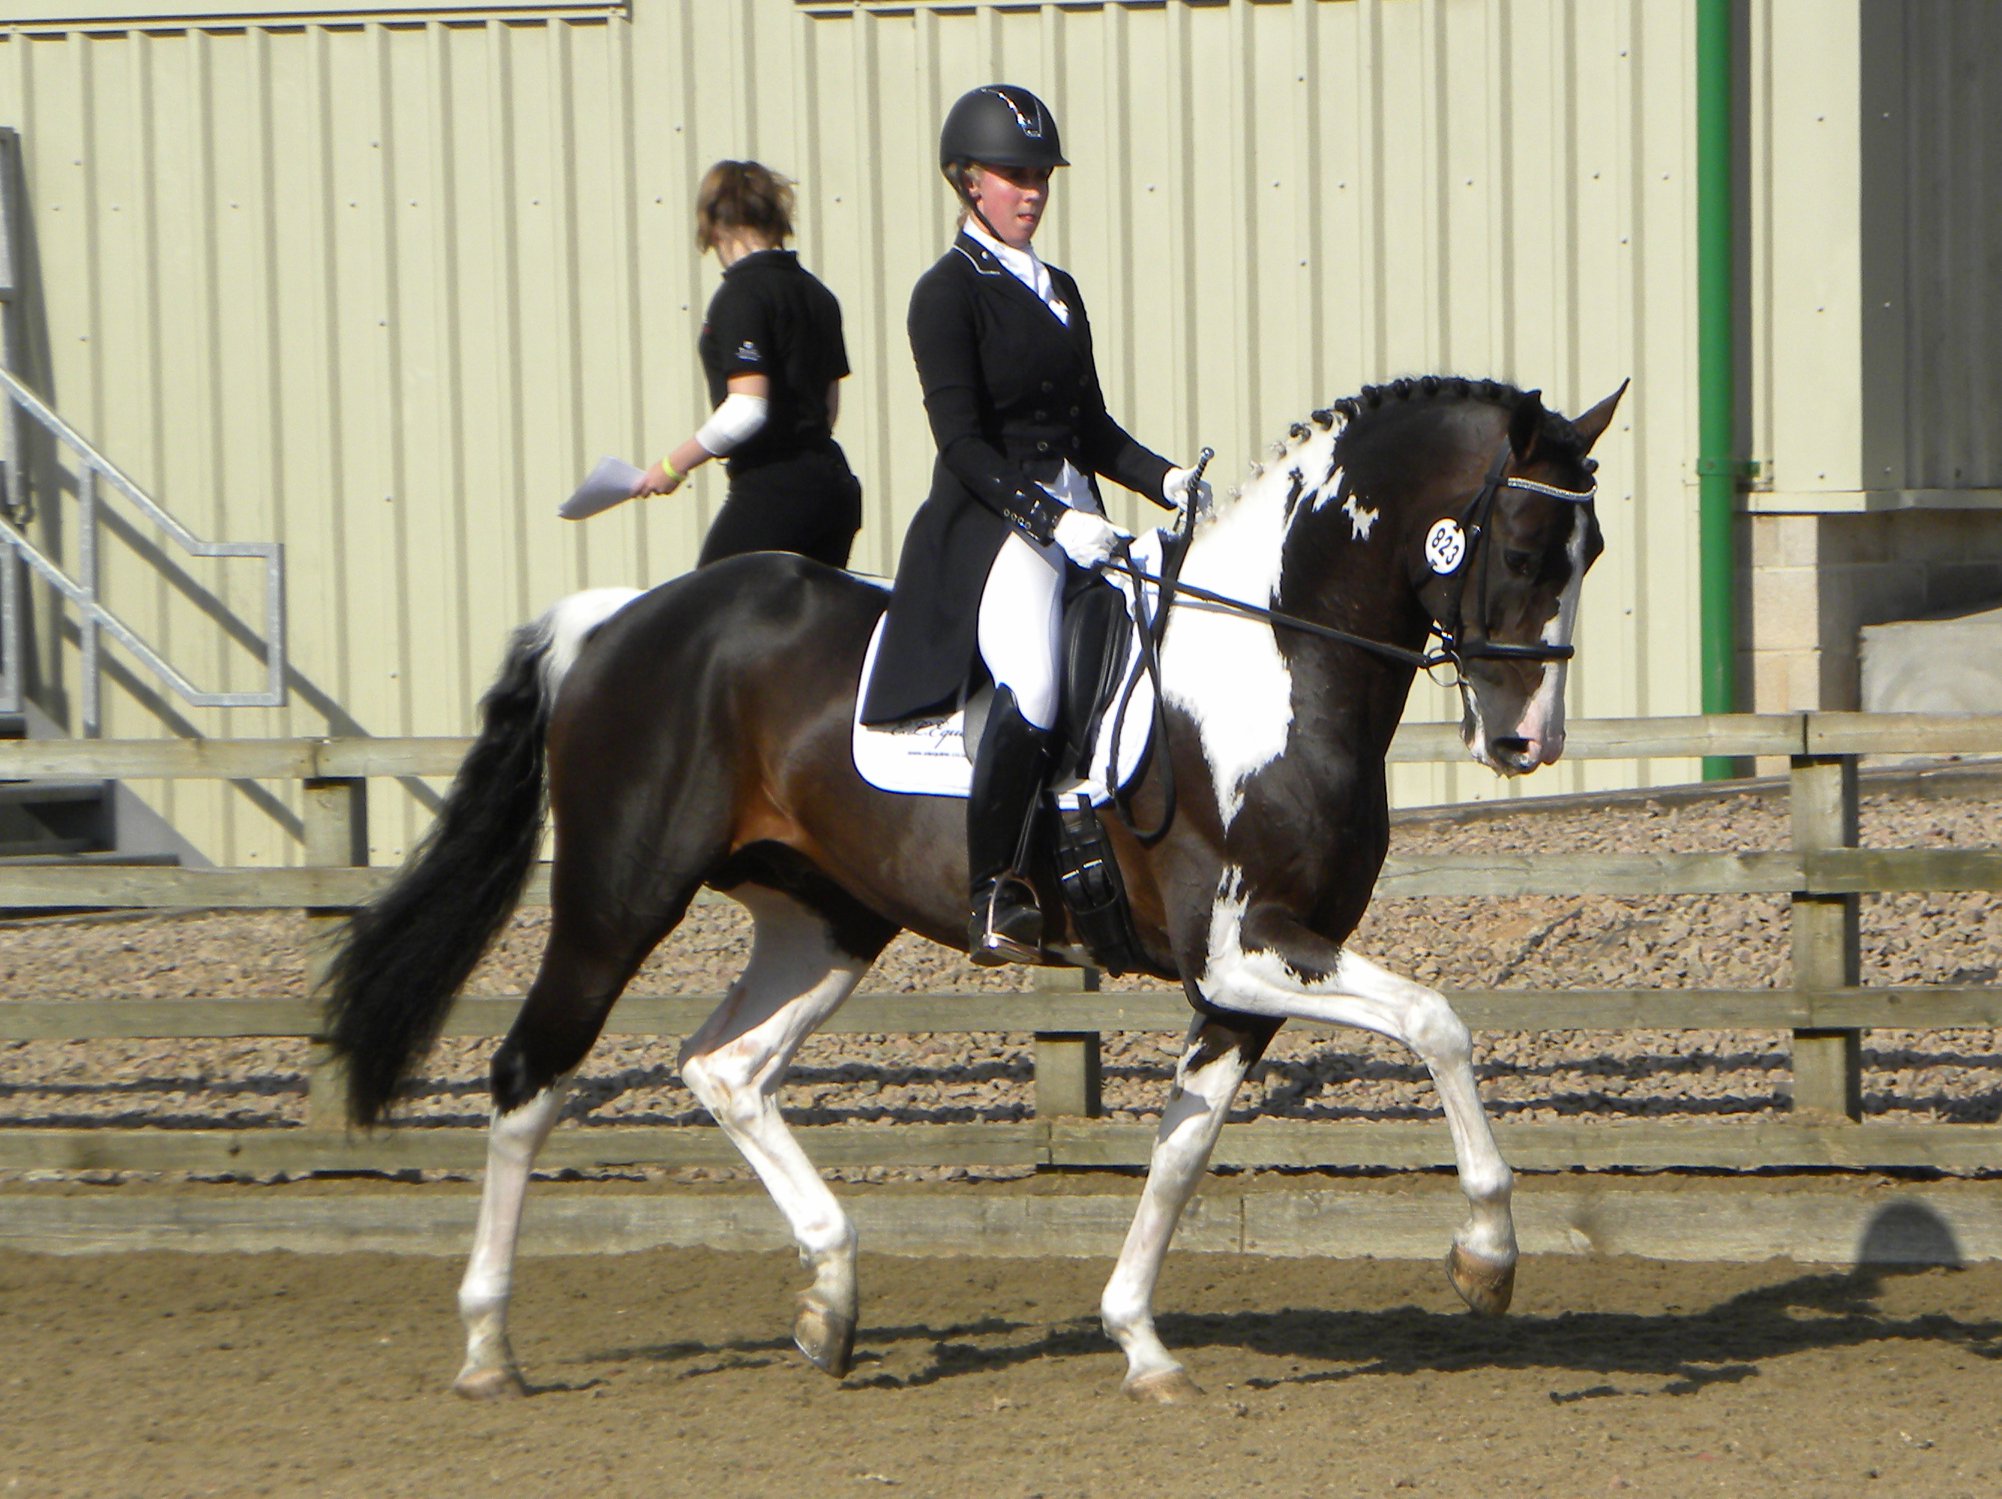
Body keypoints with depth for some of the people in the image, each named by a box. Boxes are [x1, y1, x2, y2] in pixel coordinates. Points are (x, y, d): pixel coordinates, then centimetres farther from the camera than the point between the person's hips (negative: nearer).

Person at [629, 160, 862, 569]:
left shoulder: (741, 294, -12)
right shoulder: (816, 293, 14)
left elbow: (747, 410, -19)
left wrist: (674, 466, -10)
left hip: (773, 489, -8)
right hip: (832, 480, 8)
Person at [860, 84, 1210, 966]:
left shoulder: (1059, 292, 19)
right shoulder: (948, 294, -4)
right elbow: (962, 441, -12)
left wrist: (1165, 480, 4)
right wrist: (1050, 519, -22)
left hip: (1074, 520, 8)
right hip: (988, 526, -8)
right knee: (1033, 685, -33)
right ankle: (992, 898, -24)